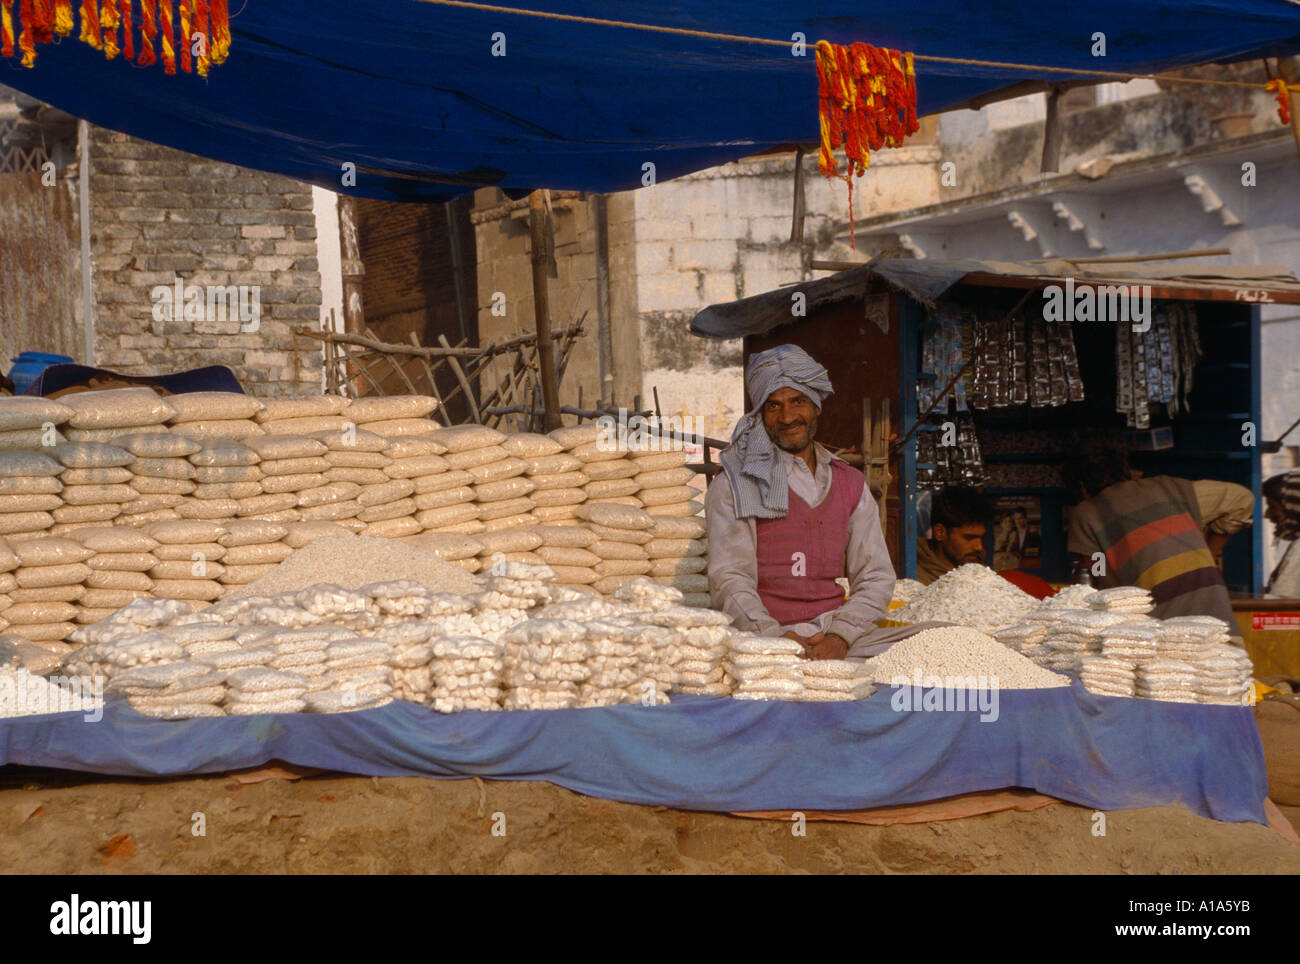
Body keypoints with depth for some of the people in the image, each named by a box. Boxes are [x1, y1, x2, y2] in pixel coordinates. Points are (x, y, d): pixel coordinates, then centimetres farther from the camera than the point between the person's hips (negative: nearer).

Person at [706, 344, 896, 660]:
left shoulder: (851, 484, 18)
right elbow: (728, 579, -5)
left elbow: (875, 577, 10)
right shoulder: (735, 484, 5)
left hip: (837, 636, 5)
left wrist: (841, 635, -10)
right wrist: (774, 637, -23)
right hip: (764, 638, -5)